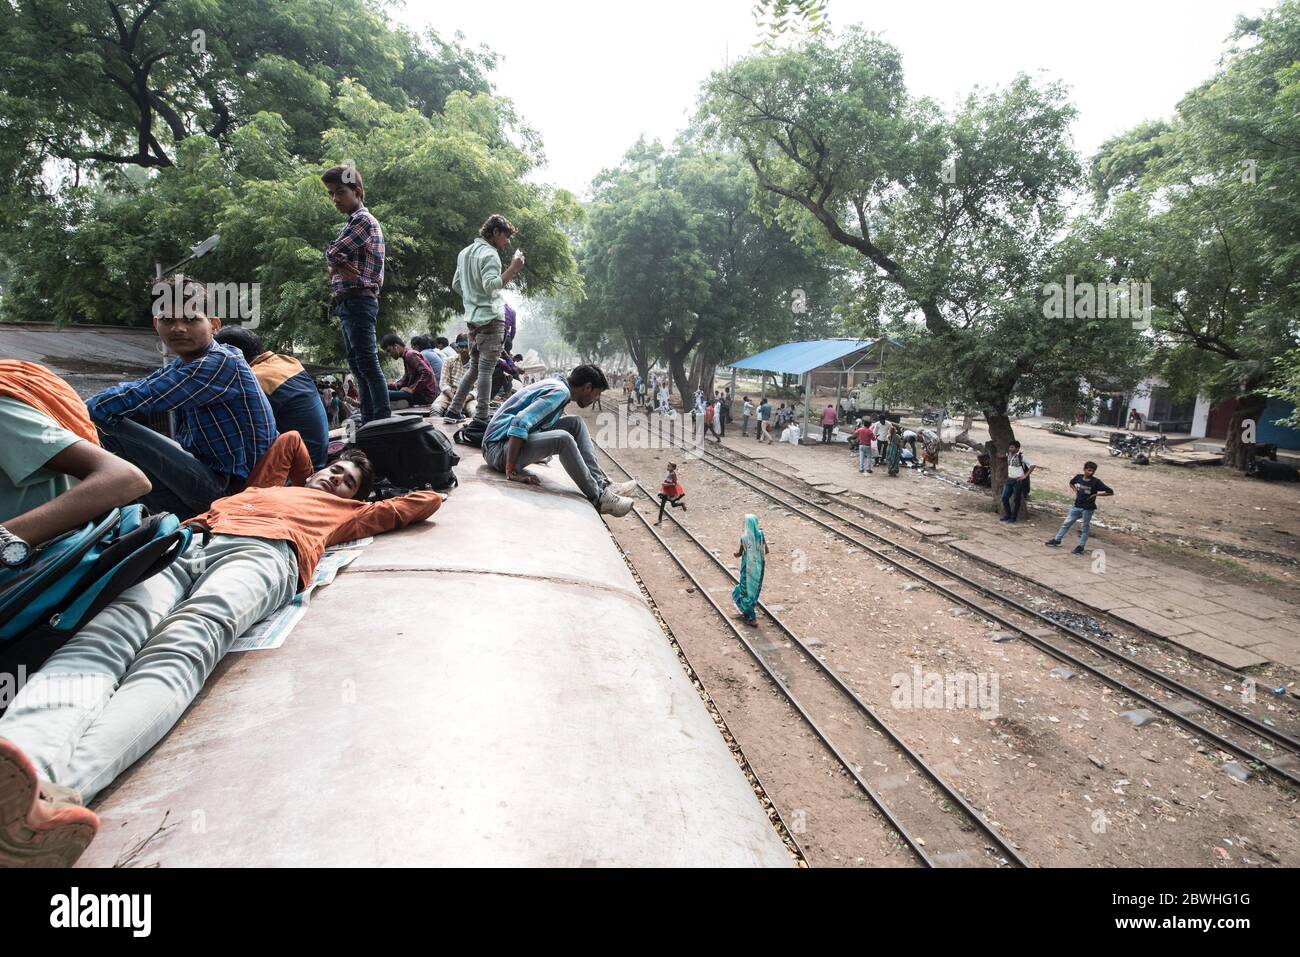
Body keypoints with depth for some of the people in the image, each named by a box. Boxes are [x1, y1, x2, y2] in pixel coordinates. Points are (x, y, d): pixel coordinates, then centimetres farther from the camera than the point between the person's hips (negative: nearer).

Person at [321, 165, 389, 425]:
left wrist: (336, 262, 6)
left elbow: (331, 254, -14)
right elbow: (332, 262, 17)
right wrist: (339, 267, -4)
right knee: (358, 365, 10)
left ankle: (383, 421, -14)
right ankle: (369, 422, 14)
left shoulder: (362, 220, -7)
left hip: (357, 300, -10)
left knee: (368, 364, -13)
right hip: (348, 302, 10)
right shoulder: (353, 222, 23)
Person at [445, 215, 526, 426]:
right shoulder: (489, 254, -10)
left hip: (473, 318, 9)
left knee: (474, 367, 16)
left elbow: (456, 284, 22)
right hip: (491, 317, -9)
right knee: (486, 368, -7)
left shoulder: (465, 252, 18)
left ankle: (453, 411, 16)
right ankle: (482, 417, -8)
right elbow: (491, 285, -23)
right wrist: (513, 269, -21)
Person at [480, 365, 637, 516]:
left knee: (575, 423, 5)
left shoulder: (557, 383, 12)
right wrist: (511, 471, -26)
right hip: (498, 449, -10)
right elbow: (520, 423, -28)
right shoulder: (560, 391, -16)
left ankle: (601, 484, -3)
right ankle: (598, 498, -17)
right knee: (562, 439, -30)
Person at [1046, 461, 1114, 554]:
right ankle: (1057, 540, 22)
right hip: (1077, 506, 5)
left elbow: (1111, 492, -14)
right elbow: (1071, 483, 22)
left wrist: (1096, 494, -16)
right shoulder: (1078, 477, -2)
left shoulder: (1096, 482, -14)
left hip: (1088, 509, -4)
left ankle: (1080, 547, 15)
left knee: (1085, 528, 7)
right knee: (1066, 523, 11)